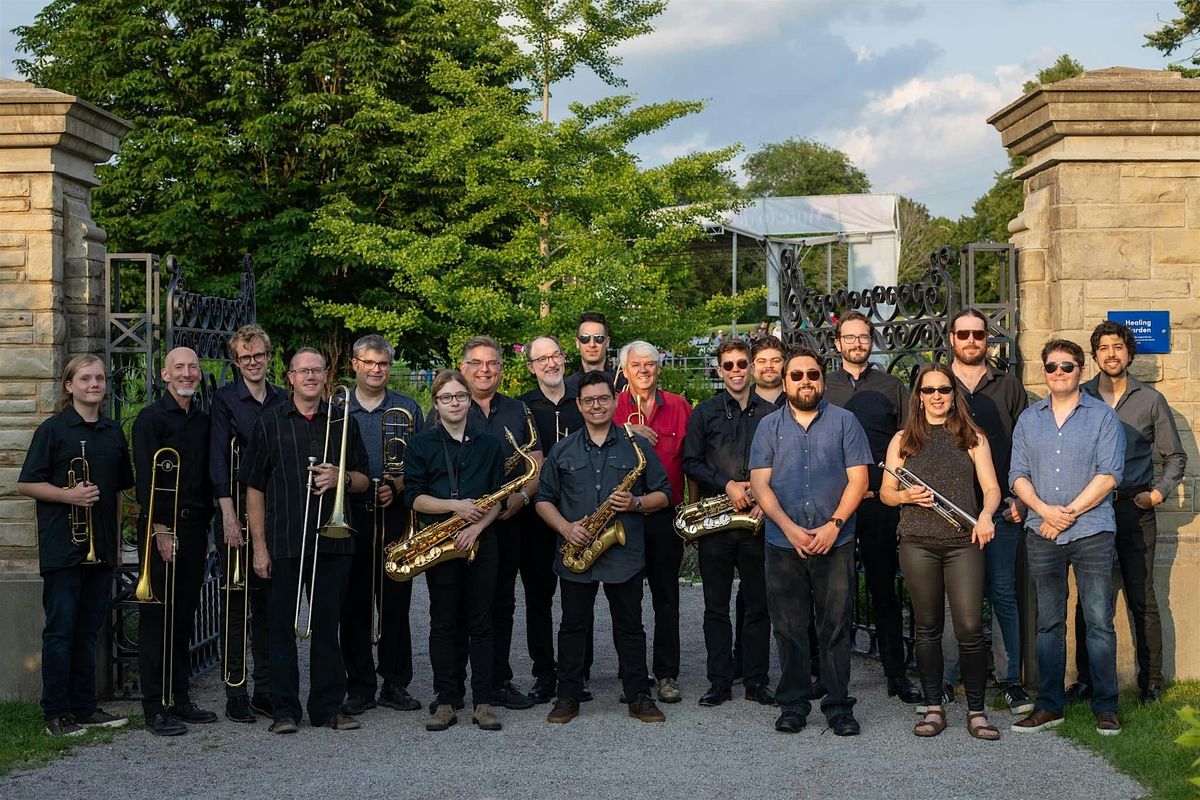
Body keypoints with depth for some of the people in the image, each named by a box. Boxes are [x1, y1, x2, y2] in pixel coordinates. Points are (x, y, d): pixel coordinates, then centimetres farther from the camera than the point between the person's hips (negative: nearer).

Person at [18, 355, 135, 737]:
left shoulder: (113, 433, 12)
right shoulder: (53, 430, -4)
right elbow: (27, 484, -5)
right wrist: (68, 495, -20)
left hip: (101, 547, 5)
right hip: (63, 545, -5)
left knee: (89, 630, 11)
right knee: (60, 630, -1)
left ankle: (85, 708, 18)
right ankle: (56, 714, 5)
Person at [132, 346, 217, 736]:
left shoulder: (203, 421, 14)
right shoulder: (151, 418, -6)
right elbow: (145, 480, -12)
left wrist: (205, 528, 12)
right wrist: (161, 531, -17)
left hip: (194, 528, 6)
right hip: (161, 529, -6)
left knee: (184, 616, 10)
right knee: (157, 616, -3)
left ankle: (180, 699, 18)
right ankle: (155, 707, 1)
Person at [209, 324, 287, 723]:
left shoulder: (282, 399, 12)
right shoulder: (225, 399, -1)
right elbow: (219, 458, -8)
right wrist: (228, 513, -17)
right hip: (239, 512, -4)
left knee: (269, 602, 7)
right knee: (236, 604, 0)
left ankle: (266, 691, 15)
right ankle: (236, 694, 5)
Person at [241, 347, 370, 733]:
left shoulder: (343, 421, 10)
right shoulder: (269, 422, 4)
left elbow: (364, 480, 14)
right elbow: (254, 487, 3)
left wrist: (342, 477, -10)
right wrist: (259, 545, -3)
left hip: (333, 541, 2)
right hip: (284, 542, -1)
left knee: (327, 626, 7)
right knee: (283, 626, 2)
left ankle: (328, 707, 15)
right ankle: (285, 709, 10)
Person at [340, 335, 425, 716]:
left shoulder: (407, 409, 10)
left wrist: (398, 485, -9)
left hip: (394, 515, 0)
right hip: (350, 516, 0)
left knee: (395, 602, 1)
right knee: (353, 604, 2)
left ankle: (396, 684, 11)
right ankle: (360, 687, 10)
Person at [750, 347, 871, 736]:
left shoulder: (844, 421, 6)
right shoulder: (769, 426, 9)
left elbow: (858, 479, 0)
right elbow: (760, 484, 2)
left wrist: (834, 524, -12)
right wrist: (790, 528, -10)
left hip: (836, 543, -1)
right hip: (783, 544, 1)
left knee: (836, 627, 1)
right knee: (789, 628, 5)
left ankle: (839, 705, 9)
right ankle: (793, 704, 14)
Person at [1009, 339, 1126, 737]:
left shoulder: (1103, 416, 2)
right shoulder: (1028, 419, 12)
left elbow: (1109, 474, -7)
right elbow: (1018, 474, 7)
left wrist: (1069, 514, -11)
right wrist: (1045, 510, -10)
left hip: (1092, 531, -3)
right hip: (1041, 534, 3)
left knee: (1099, 621, -2)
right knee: (1048, 623, 7)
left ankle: (1105, 707, 6)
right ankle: (1049, 706, 12)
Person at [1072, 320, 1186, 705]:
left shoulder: (1150, 400, 7)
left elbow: (1175, 457, 12)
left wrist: (1158, 493, -1)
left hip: (1134, 509, -1)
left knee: (1142, 600, 0)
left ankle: (1150, 682, 7)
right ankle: (1086, 678, 13)